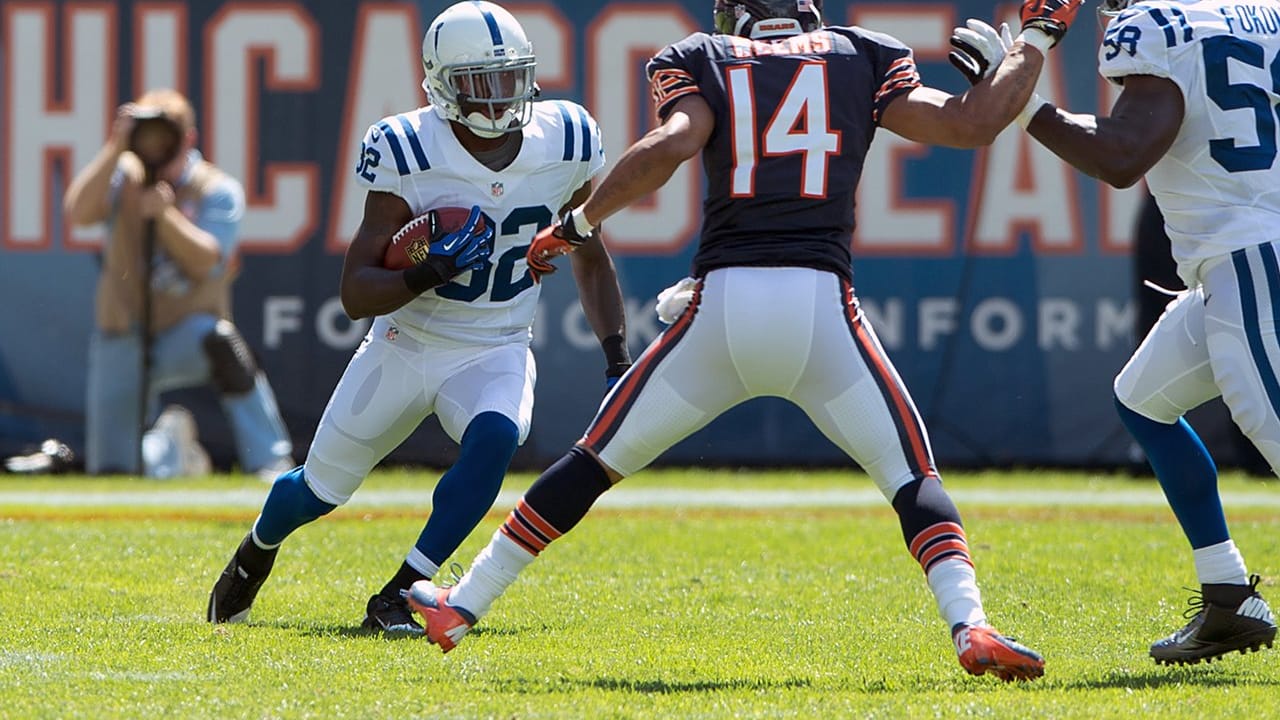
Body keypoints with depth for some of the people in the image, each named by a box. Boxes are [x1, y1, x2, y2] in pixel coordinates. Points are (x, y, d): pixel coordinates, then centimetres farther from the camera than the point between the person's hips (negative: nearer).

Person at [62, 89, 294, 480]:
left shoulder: (218, 190, -6)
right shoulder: (122, 177, 2)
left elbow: (206, 262, -19)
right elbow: (77, 212, -17)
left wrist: (165, 214, -31)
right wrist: (116, 147, -22)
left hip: (186, 331, -3)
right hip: (123, 339, 3)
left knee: (219, 341, -40)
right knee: (110, 473, -2)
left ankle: (271, 465, -34)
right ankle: (167, 443, 35)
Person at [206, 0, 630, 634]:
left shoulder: (564, 142, -11)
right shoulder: (408, 153, -21)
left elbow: (589, 256, 7)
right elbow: (356, 293, -20)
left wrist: (617, 355, -2)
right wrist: (429, 274, -38)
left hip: (494, 355, 1)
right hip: (404, 347, -1)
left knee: (493, 439, -31)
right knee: (323, 486, 11)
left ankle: (398, 596, -20)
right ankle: (256, 551, 49)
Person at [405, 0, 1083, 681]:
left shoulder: (702, 62, 13)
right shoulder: (862, 60, 15)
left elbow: (671, 145, -6)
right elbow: (972, 123, 10)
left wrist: (578, 223, 4)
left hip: (722, 301, 1)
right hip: (820, 301, -1)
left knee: (596, 460, 16)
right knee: (913, 477, 9)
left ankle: (462, 606, 21)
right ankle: (970, 628, -14)